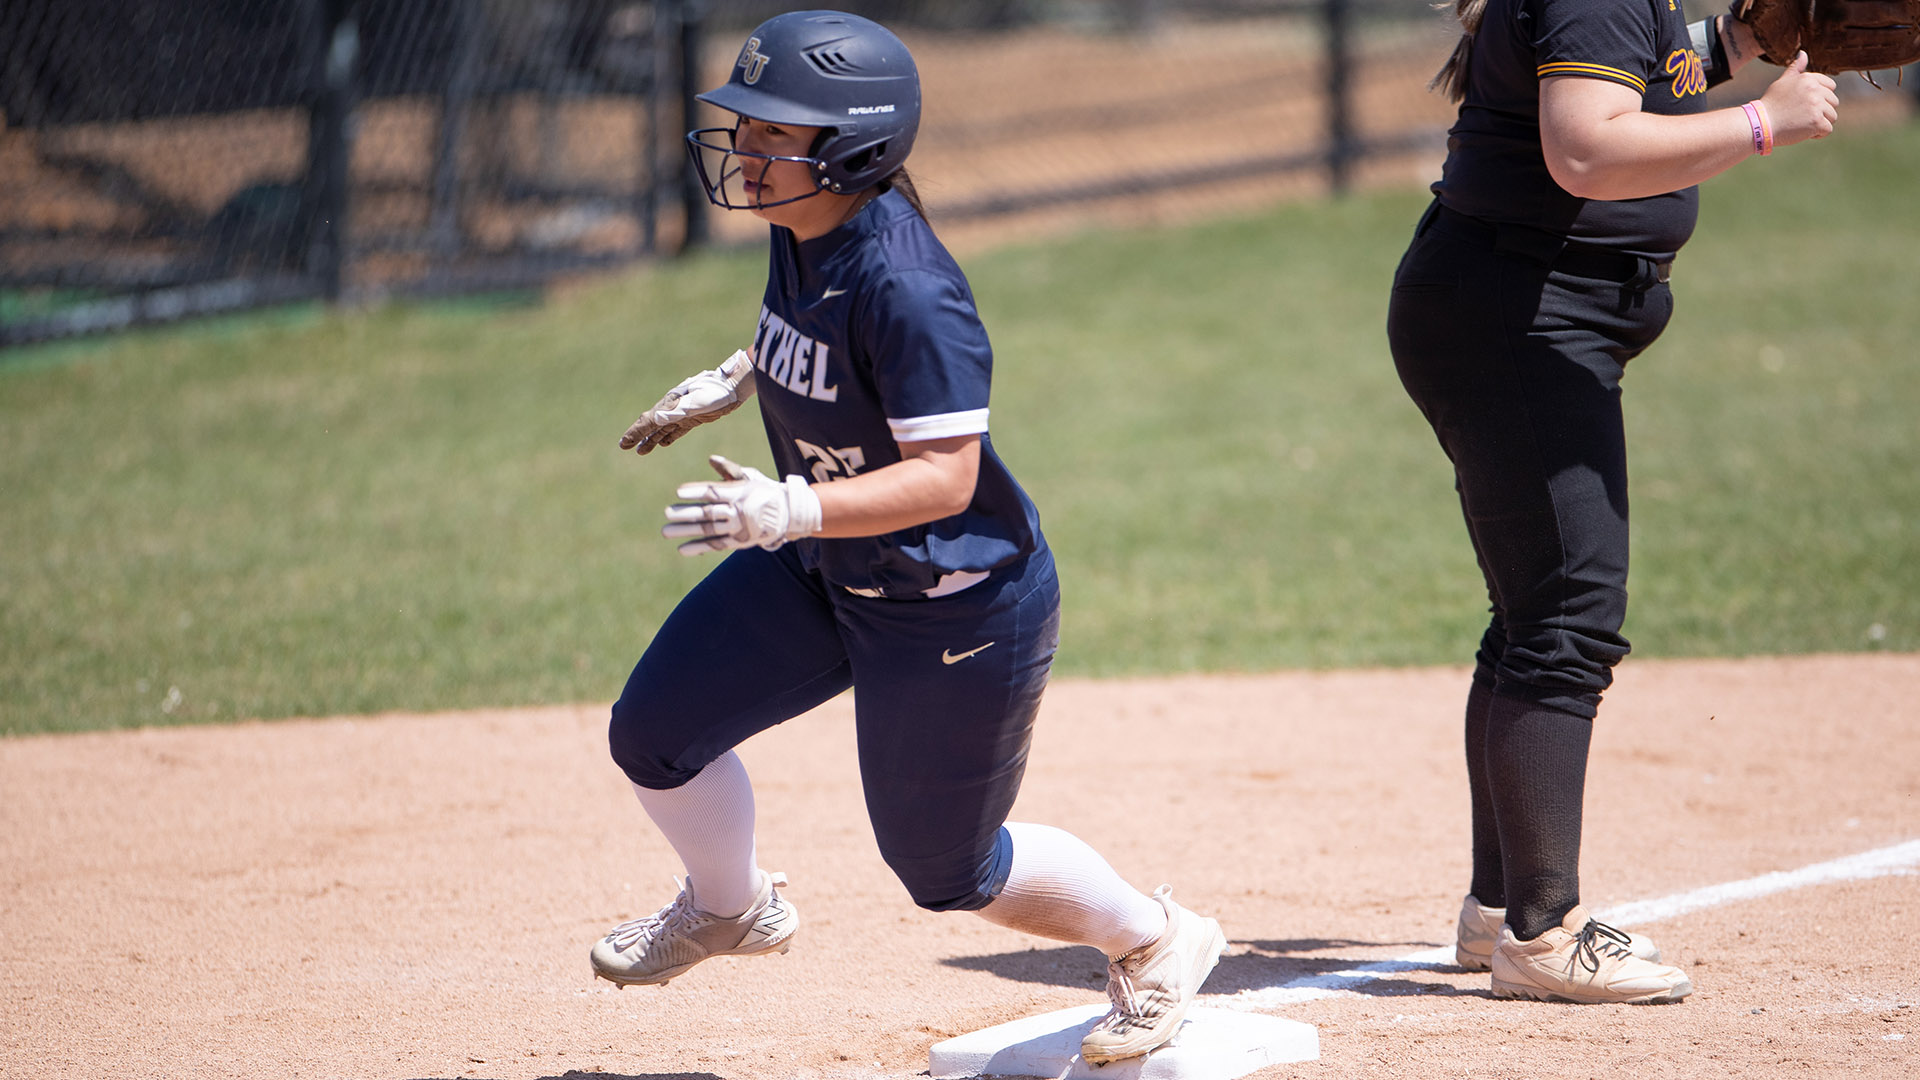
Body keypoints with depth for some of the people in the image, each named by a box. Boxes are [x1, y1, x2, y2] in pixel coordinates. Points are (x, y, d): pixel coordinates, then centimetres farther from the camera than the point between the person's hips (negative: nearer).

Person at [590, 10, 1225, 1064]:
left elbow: (945, 475, -34)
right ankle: (731, 905, 34)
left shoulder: (903, 286, -32)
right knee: (654, 734, 4)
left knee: (943, 869, 6)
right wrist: (731, 381, 12)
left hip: (960, 607, -8)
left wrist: (791, 510, -43)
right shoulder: (803, 228, -6)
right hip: (824, 576, 8)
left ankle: (1154, 938, 31)